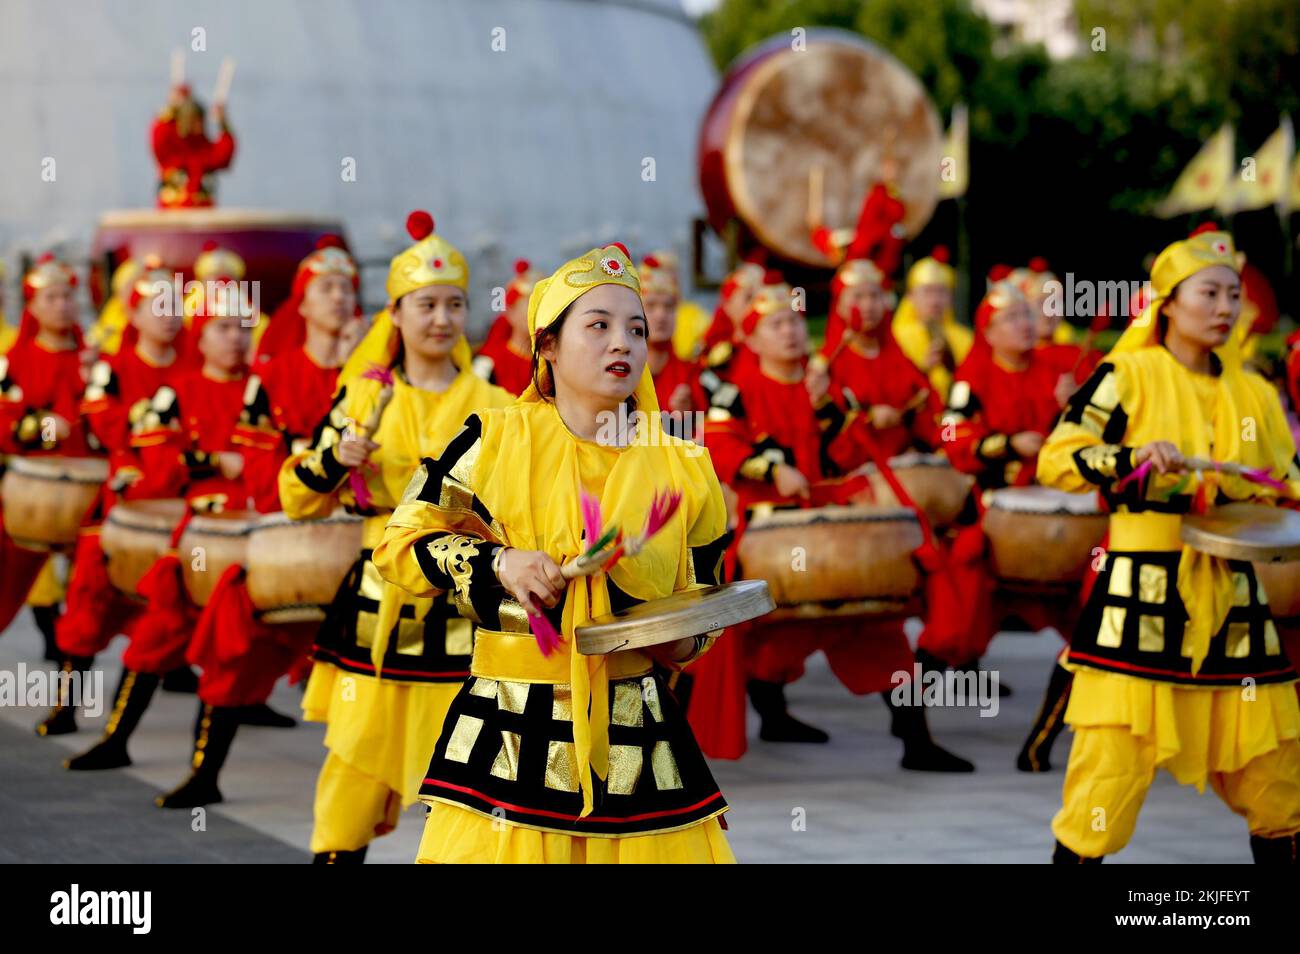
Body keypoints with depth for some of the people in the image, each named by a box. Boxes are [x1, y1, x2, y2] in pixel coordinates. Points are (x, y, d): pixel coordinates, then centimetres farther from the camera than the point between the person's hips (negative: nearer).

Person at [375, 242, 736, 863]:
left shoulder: (681, 468, 8)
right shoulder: (495, 442, -1)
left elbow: (701, 595, 19)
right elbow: (402, 542, 3)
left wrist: (687, 637, -3)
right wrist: (498, 565, -12)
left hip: (637, 738, 2)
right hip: (511, 735, -2)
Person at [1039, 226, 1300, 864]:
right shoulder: (1128, 376, 0)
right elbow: (1056, 460, -6)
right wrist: (1136, 459, -20)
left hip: (1233, 602, 5)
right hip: (1142, 596, -5)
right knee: (1113, 761, -9)